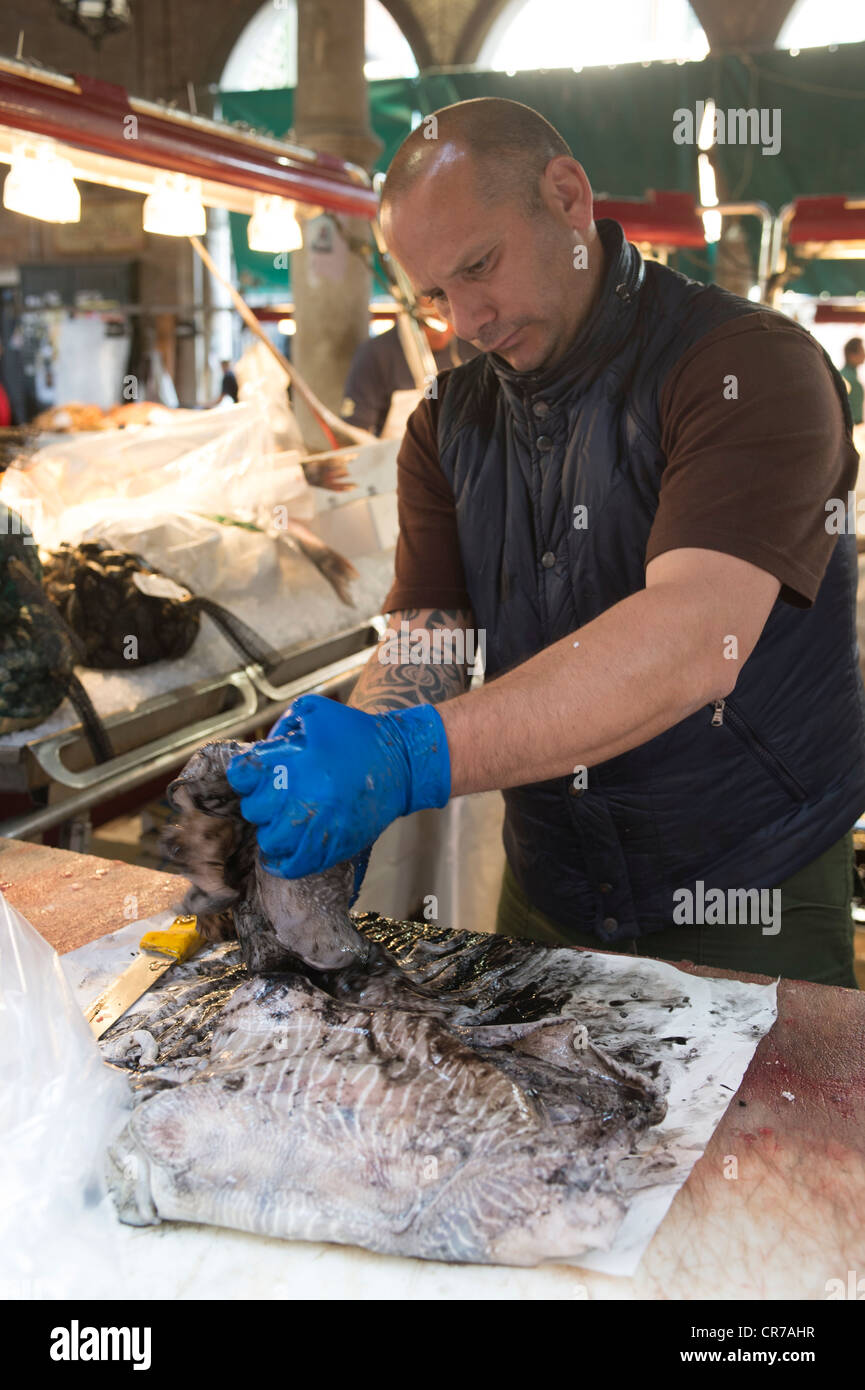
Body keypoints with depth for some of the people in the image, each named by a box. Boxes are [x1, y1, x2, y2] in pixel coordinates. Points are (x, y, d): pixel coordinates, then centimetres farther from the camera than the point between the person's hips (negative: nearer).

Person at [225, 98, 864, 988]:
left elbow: (693, 640, -32)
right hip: (544, 898, 6)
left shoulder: (753, 366, -17)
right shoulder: (449, 423, 4)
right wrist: (322, 782, -25)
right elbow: (418, 651, -4)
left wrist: (411, 759, -42)